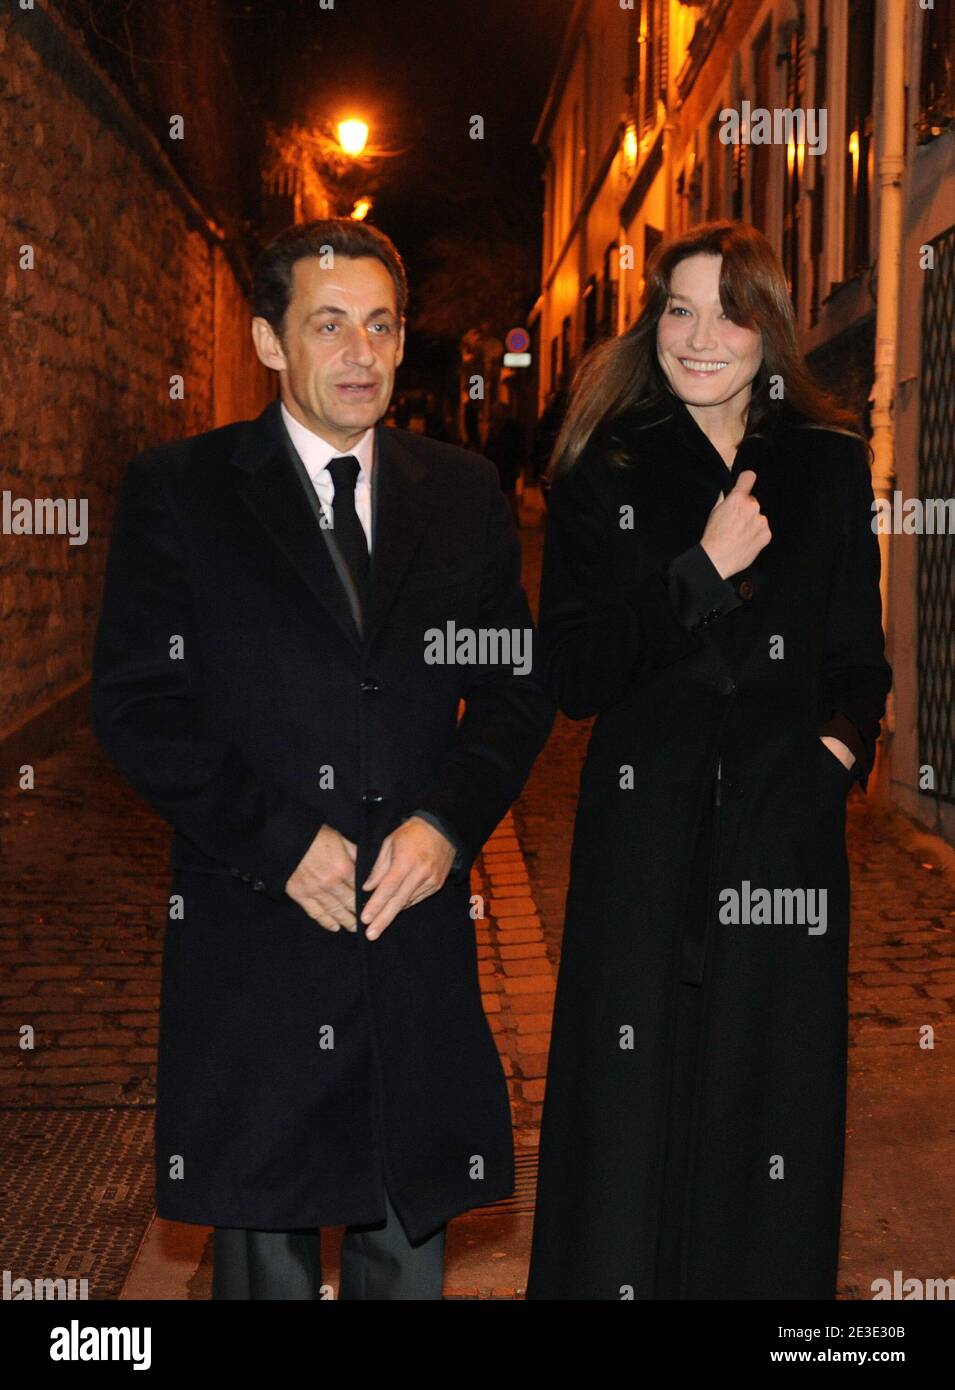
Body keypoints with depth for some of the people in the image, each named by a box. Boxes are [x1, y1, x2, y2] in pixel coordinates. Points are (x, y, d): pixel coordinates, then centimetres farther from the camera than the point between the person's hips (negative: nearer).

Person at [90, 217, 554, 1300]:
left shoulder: (465, 493, 8)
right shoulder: (175, 492, -1)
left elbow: (518, 687, 8)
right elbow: (135, 704, -6)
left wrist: (450, 820, -9)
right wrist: (279, 841, -15)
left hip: (418, 927, 3)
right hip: (253, 936, -2)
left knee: (409, 1229, 15)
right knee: (262, 1238, 13)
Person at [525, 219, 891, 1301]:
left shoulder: (830, 464, 7)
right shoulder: (604, 473, 1)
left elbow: (858, 655, 13)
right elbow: (570, 675, -7)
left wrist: (844, 741, -7)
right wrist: (703, 572, -15)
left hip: (787, 830, 2)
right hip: (645, 834, -1)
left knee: (772, 1111, 9)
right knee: (633, 1106, 4)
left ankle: (764, 1274, 26)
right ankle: (619, 1272, 22)